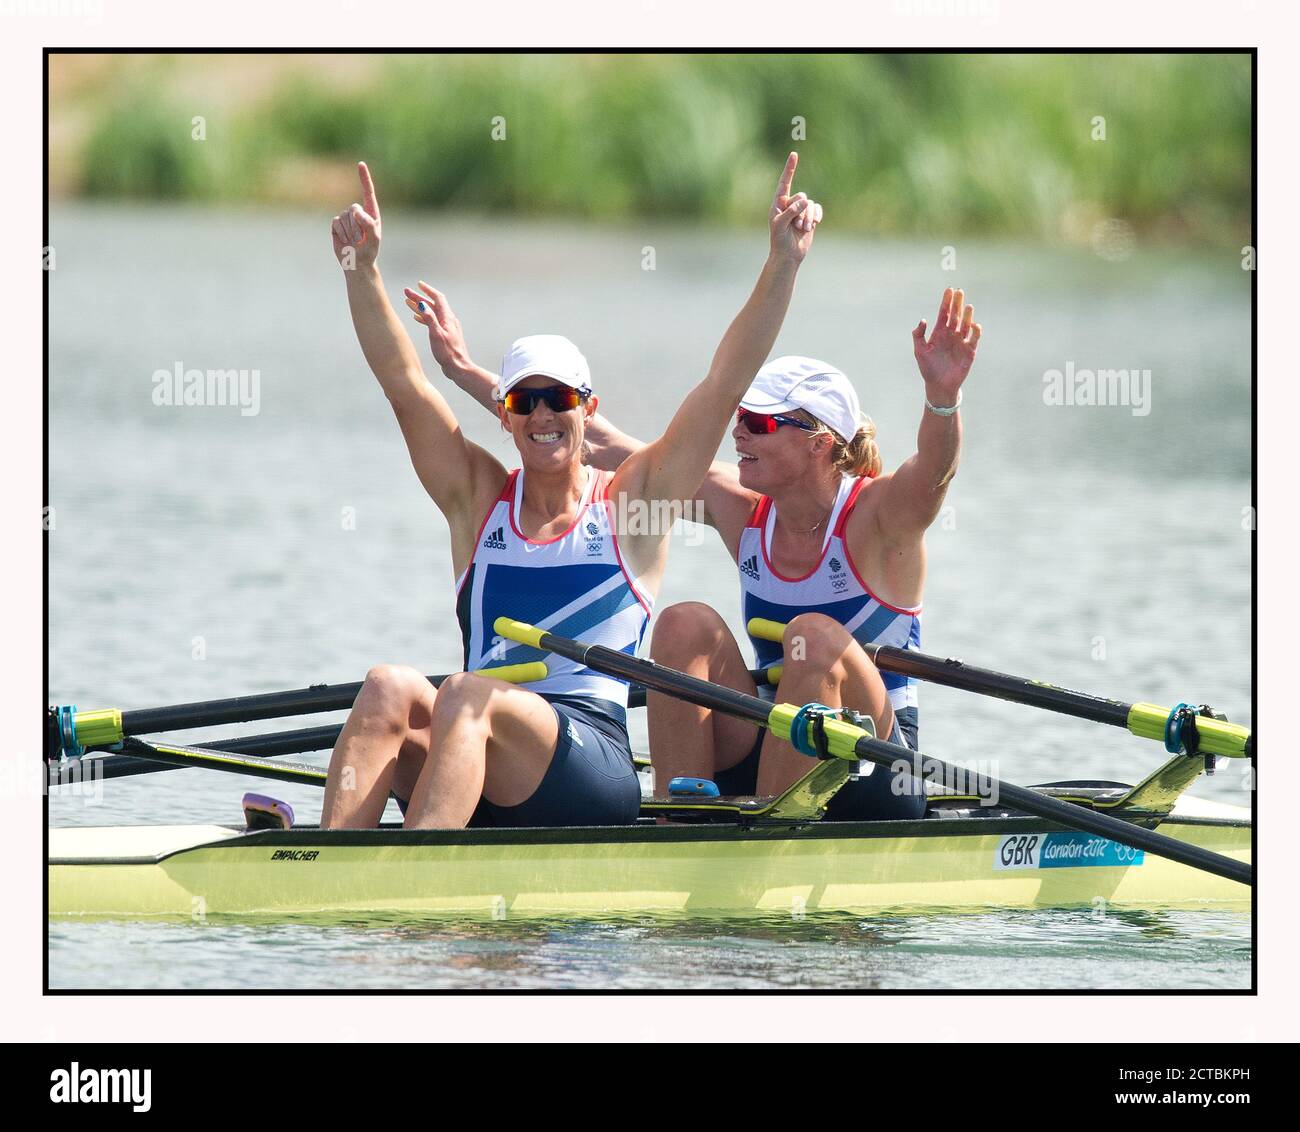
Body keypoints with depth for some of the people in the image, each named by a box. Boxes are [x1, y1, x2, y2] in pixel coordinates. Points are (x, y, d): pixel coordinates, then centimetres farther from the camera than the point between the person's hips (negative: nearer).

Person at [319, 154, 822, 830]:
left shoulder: (632, 501, 11)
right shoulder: (478, 500, 19)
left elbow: (726, 381, 5)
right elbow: (403, 381, 10)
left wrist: (783, 265, -2)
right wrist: (363, 268, -1)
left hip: (593, 763, -3)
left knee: (466, 697, -32)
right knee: (390, 688, -27)